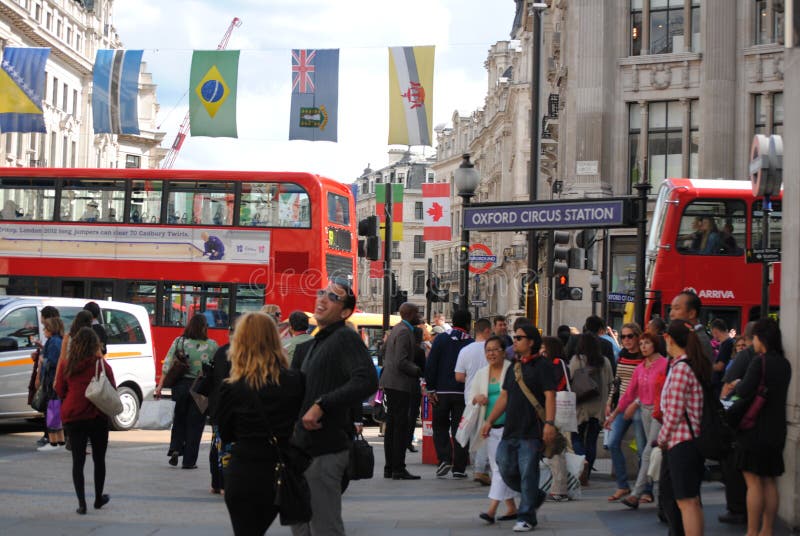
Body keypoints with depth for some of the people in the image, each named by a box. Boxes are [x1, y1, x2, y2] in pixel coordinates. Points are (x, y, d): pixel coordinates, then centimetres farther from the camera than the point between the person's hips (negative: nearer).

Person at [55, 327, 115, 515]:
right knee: (99, 459, 14)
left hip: (72, 417, 1)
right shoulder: (101, 364, -9)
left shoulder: (67, 366, -2)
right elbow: (112, 390, -5)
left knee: (78, 460, 4)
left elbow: (60, 390, 7)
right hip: (97, 416, -1)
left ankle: (81, 503, -5)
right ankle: (99, 499, 26)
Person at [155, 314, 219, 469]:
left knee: (179, 419, 22)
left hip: (181, 385, 2)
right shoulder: (212, 346, -7)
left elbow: (167, 365, -4)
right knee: (194, 424, 7)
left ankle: (175, 448, 4)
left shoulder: (179, 342, -2)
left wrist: (160, 386, -1)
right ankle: (189, 461, 8)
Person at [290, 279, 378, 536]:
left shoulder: (346, 338, -11)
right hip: (306, 448, 10)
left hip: (325, 449, -10)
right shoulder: (310, 346, 18)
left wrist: (322, 405, -26)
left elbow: (367, 381, -27)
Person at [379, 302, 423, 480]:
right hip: (399, 384, -11)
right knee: (401, 427, -8)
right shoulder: (405, 332, -16)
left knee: (391, 427, 12)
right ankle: (398, 469, -7)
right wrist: (419, 371, -11)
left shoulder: (396, 329, 16)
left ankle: (389, 468, 17)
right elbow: (401, 362, -22)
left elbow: (384, 352, 25)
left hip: (390, 384, 11)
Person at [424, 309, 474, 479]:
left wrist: (430, 388, -2)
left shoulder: (441, 339, -1)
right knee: (459, 429, 5)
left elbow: (430, 365, -5)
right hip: (462, 393, 0)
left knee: (440, 427, 13)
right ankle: (459, 468, 4)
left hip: (441, 392, 0)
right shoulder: (471, 343, -2)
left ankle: (444, 459, -4)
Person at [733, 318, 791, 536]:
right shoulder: (785, 364, 8)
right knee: (770, 481, 12)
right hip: (777, 430, 7)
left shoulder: (760, 362, -15)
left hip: (756, 428, -7)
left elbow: (744, 392, -24)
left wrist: (737, 384, -3)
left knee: (754, 482, -3)